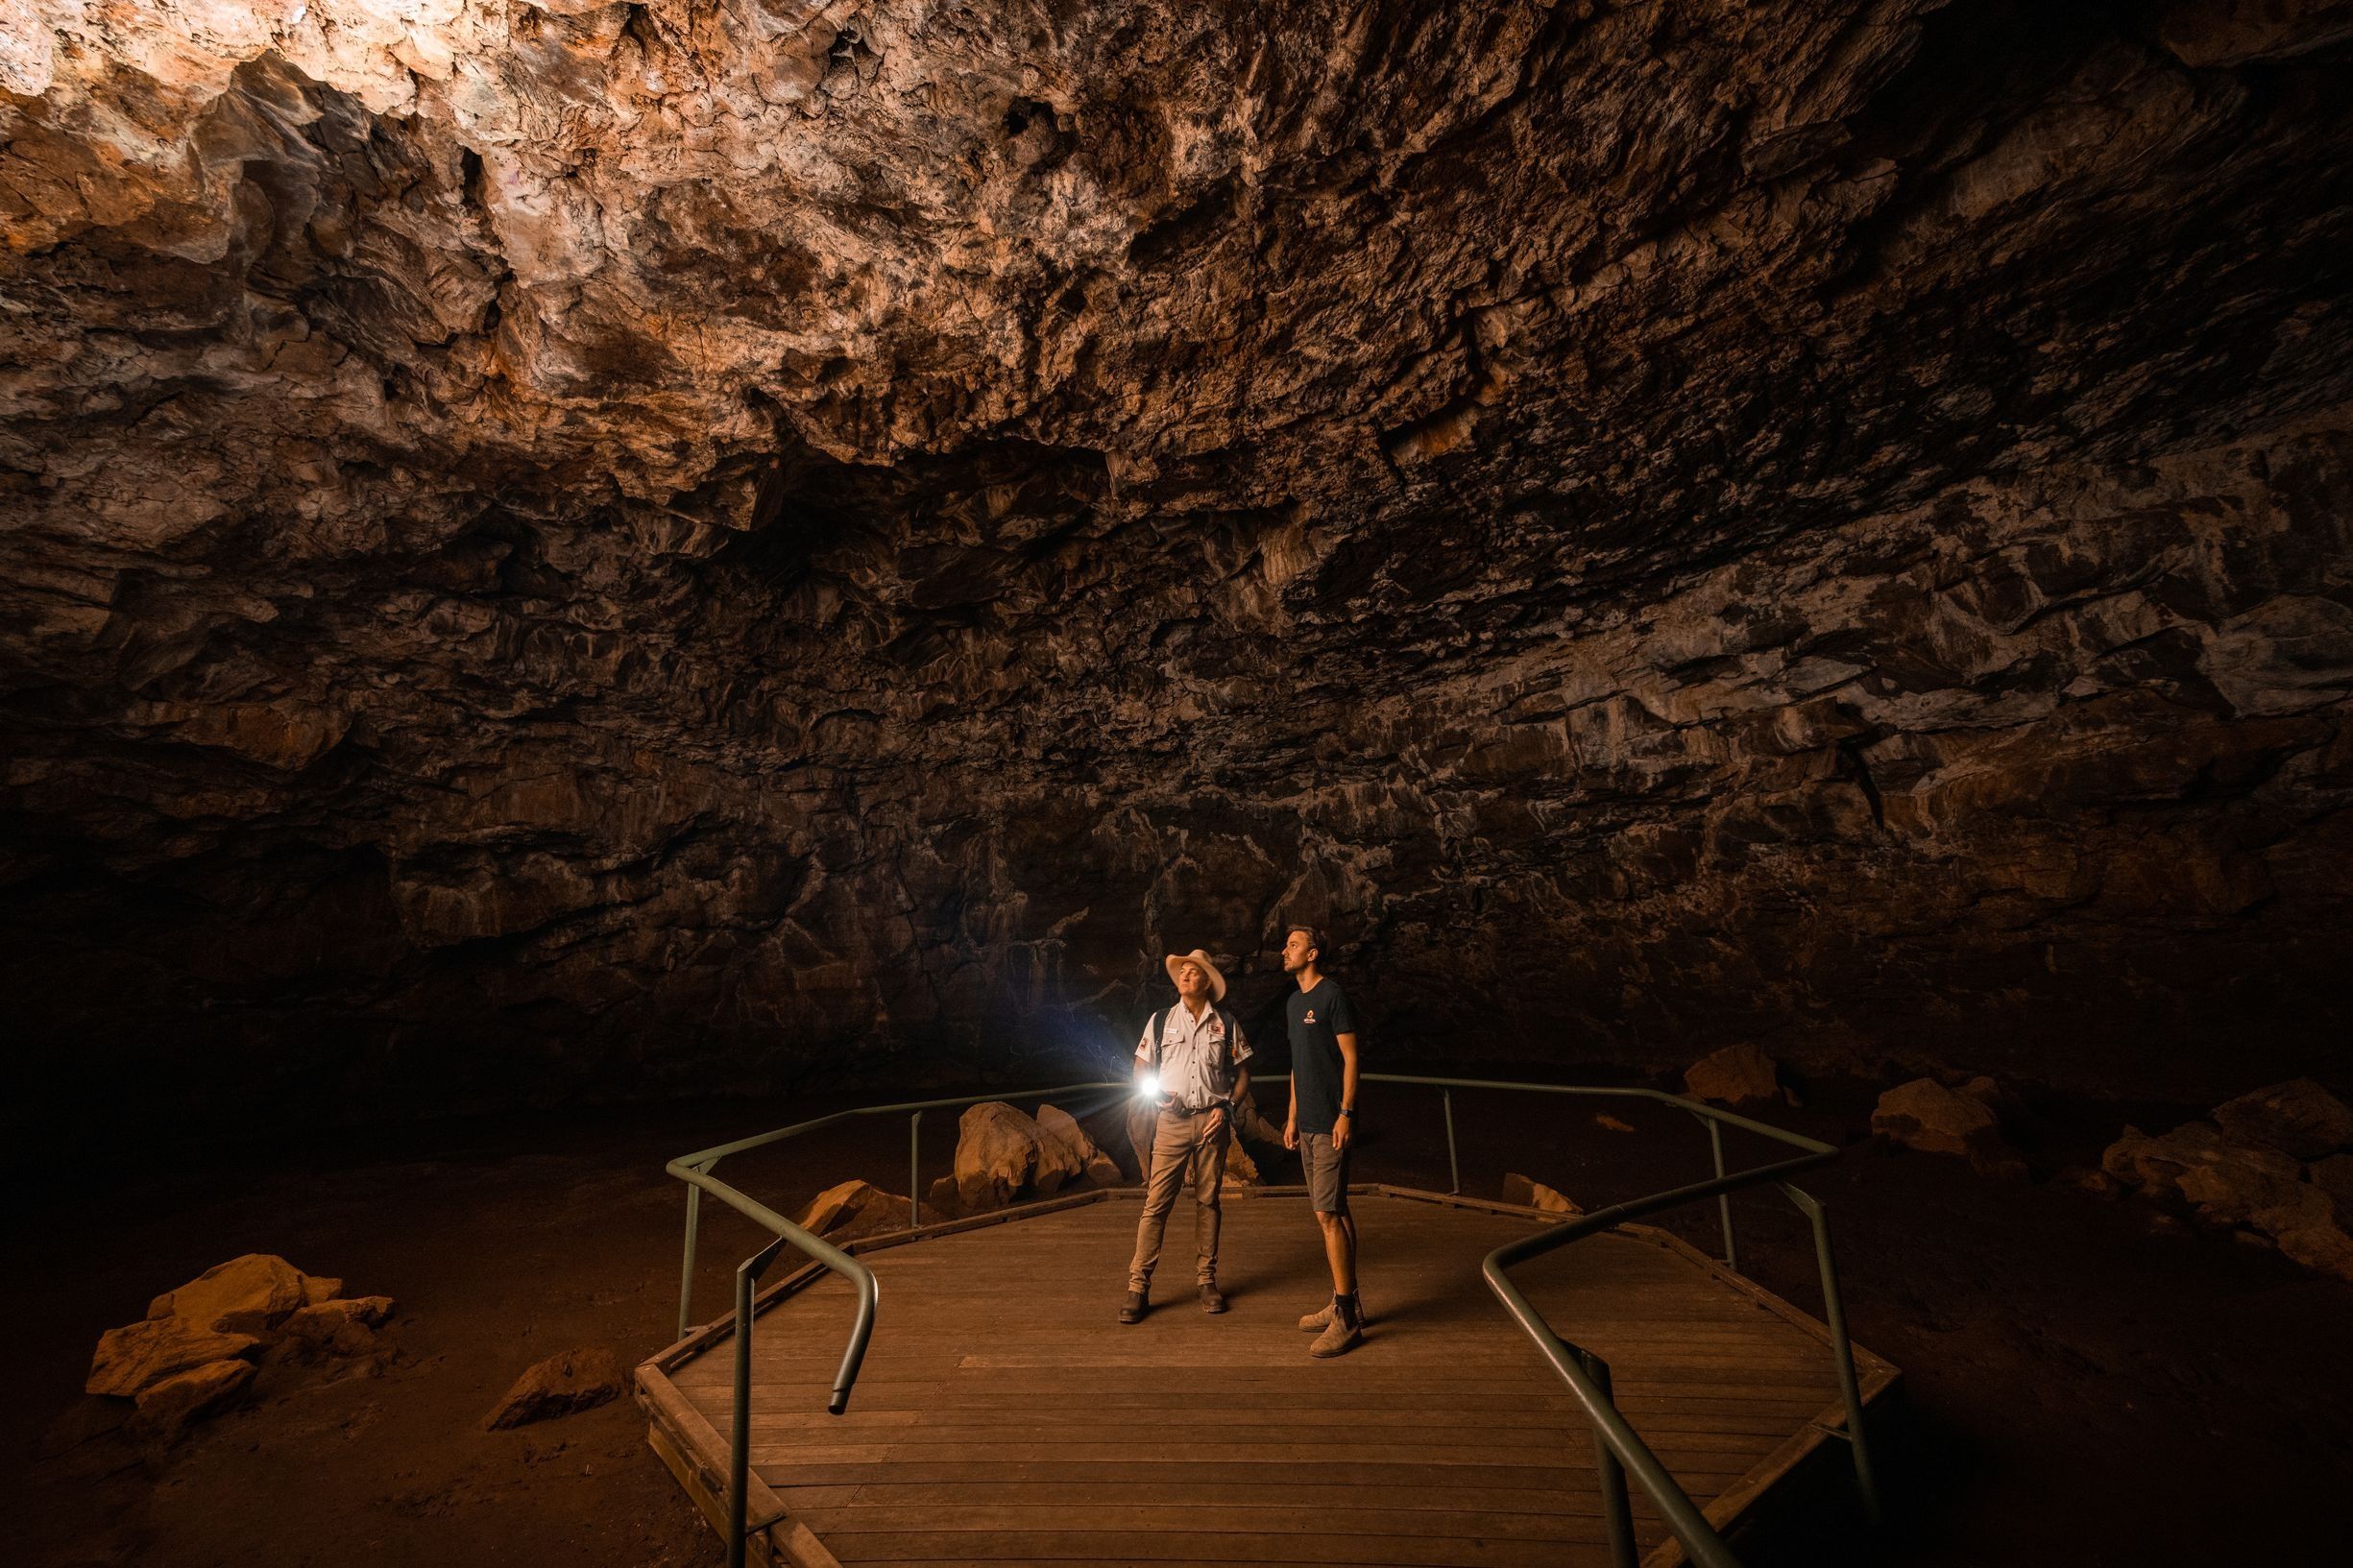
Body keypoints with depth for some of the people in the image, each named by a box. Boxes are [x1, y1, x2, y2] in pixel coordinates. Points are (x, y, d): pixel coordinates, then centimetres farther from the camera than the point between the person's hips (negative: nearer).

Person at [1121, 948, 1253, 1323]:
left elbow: (1242, 1075, 9)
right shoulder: (1160, 1021, 7)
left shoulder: (1226, 1023, 5)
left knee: (1207, 1201, 9)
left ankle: (1207, 1280, 22)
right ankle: (1138, 1286, 4)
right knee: (1156, 1202, -3)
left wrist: (1227, 1108, -4)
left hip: (1212, 1121, 0)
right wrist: (1157, 1093, -8)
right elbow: (1140, 1071, 10)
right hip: (1171, 1123, 0)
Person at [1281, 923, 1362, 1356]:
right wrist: (1292, 1117, 17)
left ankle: (1345, 1319, 2)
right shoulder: (1293, 1002, 14)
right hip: (1308, 1125, 8)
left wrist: (1345, 1114, -17)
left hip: (1331, 1124, -8)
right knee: (1335, 1211, 14)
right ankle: (1346, 1304, 24)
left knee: (1328, 1214, -7)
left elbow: (1350, 1058, -13)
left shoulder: (1333, 996, -11)